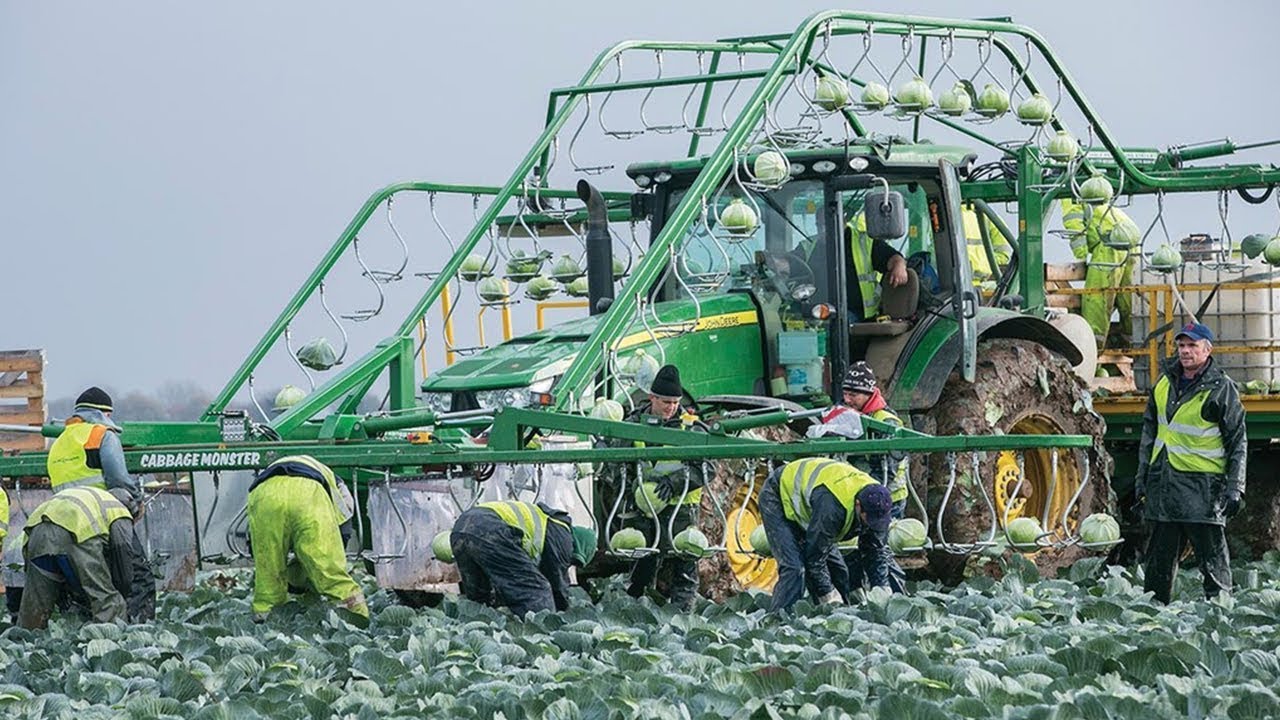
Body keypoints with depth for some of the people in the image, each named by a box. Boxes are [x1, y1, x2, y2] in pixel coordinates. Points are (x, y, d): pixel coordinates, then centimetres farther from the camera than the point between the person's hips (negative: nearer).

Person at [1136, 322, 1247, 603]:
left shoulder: (1221, 388, -4)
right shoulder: (1164, 383, 12)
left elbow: (1238, 443, -3)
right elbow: (1149, 431, 20)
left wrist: (1234, 489, -9)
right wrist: (1142, 479, 16)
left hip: (1203, 487, -5)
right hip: (1162, 484, 5)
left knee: (1213, 559, -3)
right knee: (1159, 558, 9)